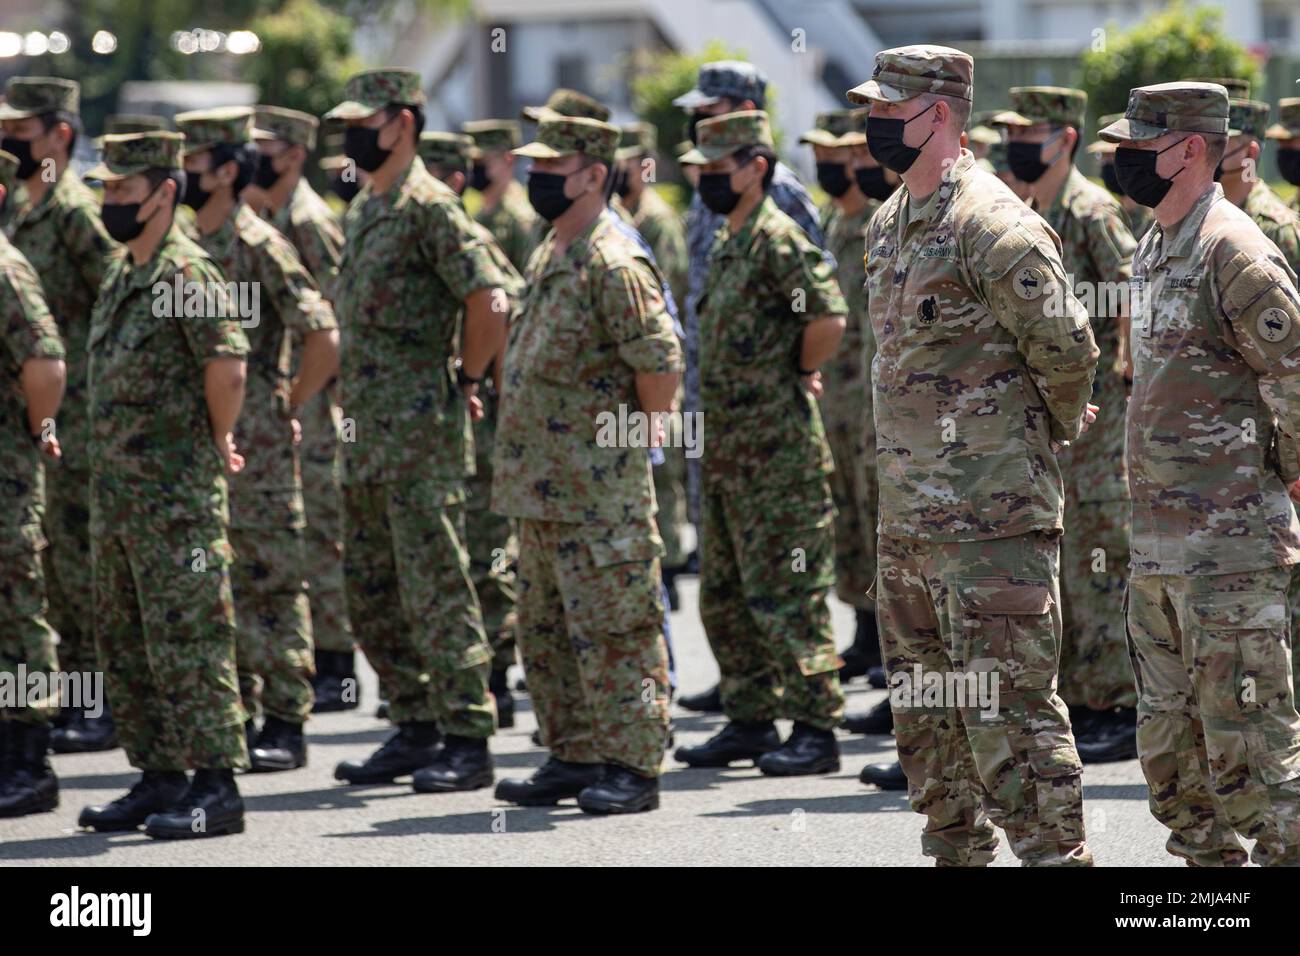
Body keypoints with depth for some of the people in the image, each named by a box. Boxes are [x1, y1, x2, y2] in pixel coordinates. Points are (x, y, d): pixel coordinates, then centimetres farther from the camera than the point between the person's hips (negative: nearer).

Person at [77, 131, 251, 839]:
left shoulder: (186, 274, -14)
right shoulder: (121, 276, 15)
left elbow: (227, 366, -24)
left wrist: (217, 446, -9)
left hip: (176, 494, -10)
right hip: (115, 489, 10)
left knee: (187, 641, -7)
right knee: (124, 644, 12)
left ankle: (216, 786, -3)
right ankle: (159, 779, 20)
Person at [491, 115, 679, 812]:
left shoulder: (615, 265, -15)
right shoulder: (549, 257, 15)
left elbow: (661, 360, -21)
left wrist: (633, 439, -10)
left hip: (600, 493, -10)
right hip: (541, 487, 10)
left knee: (612, 630, -5)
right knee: (545, 631, 14)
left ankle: (632, 768, -1)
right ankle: (575, 758, 22)